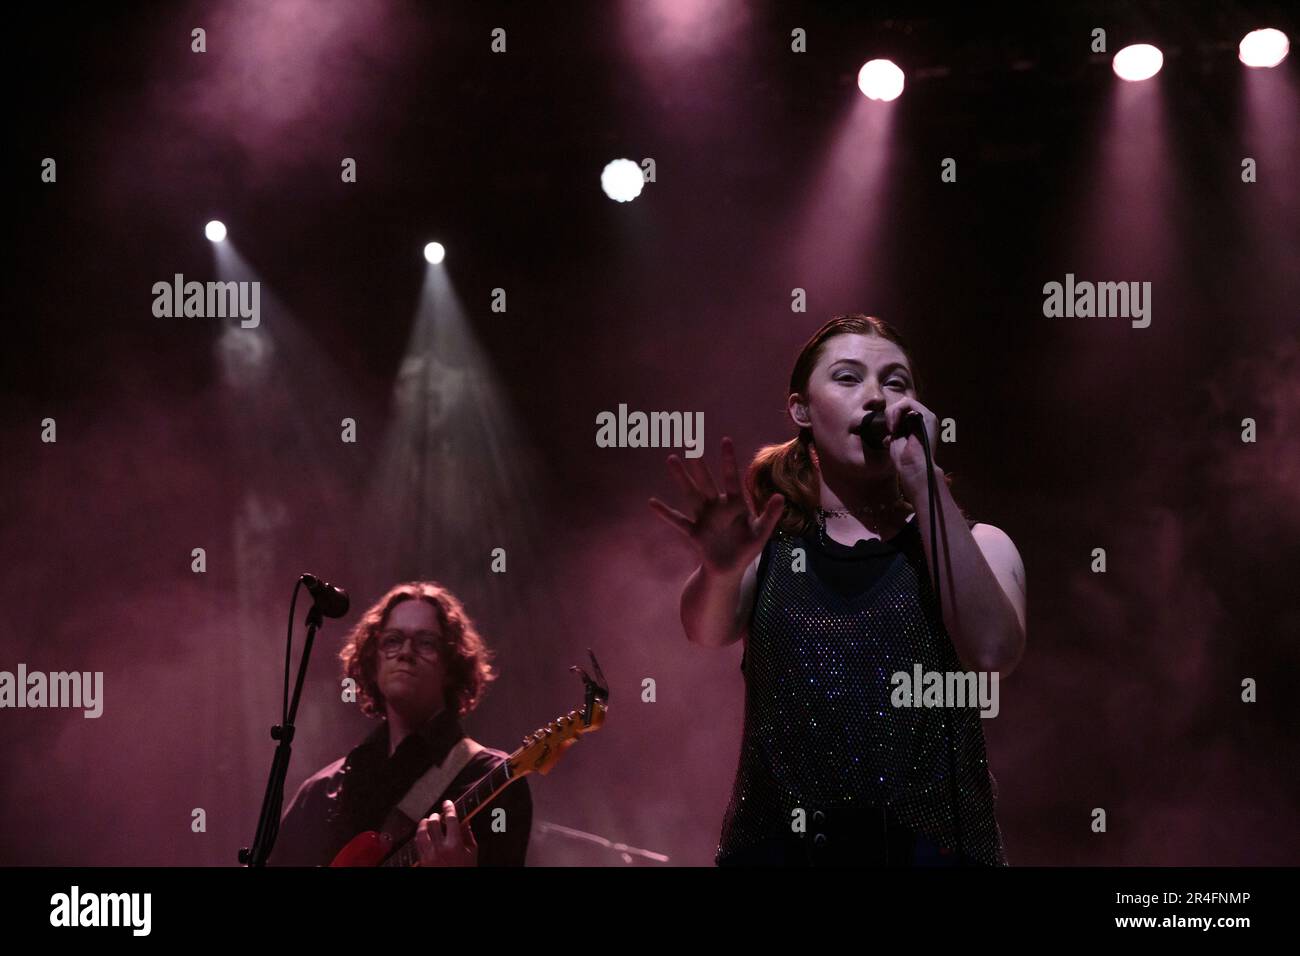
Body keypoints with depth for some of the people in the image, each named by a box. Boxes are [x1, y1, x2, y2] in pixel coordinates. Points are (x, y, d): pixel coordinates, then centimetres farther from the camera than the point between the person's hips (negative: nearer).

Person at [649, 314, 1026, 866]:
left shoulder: (974, 545, 3)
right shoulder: (769, 545, 5)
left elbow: (992, 653, -17)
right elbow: (709, 630, -15)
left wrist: (925, 481, -19)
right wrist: (722, 569, -36)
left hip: (935, 846, 0)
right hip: (774, 845, 1)